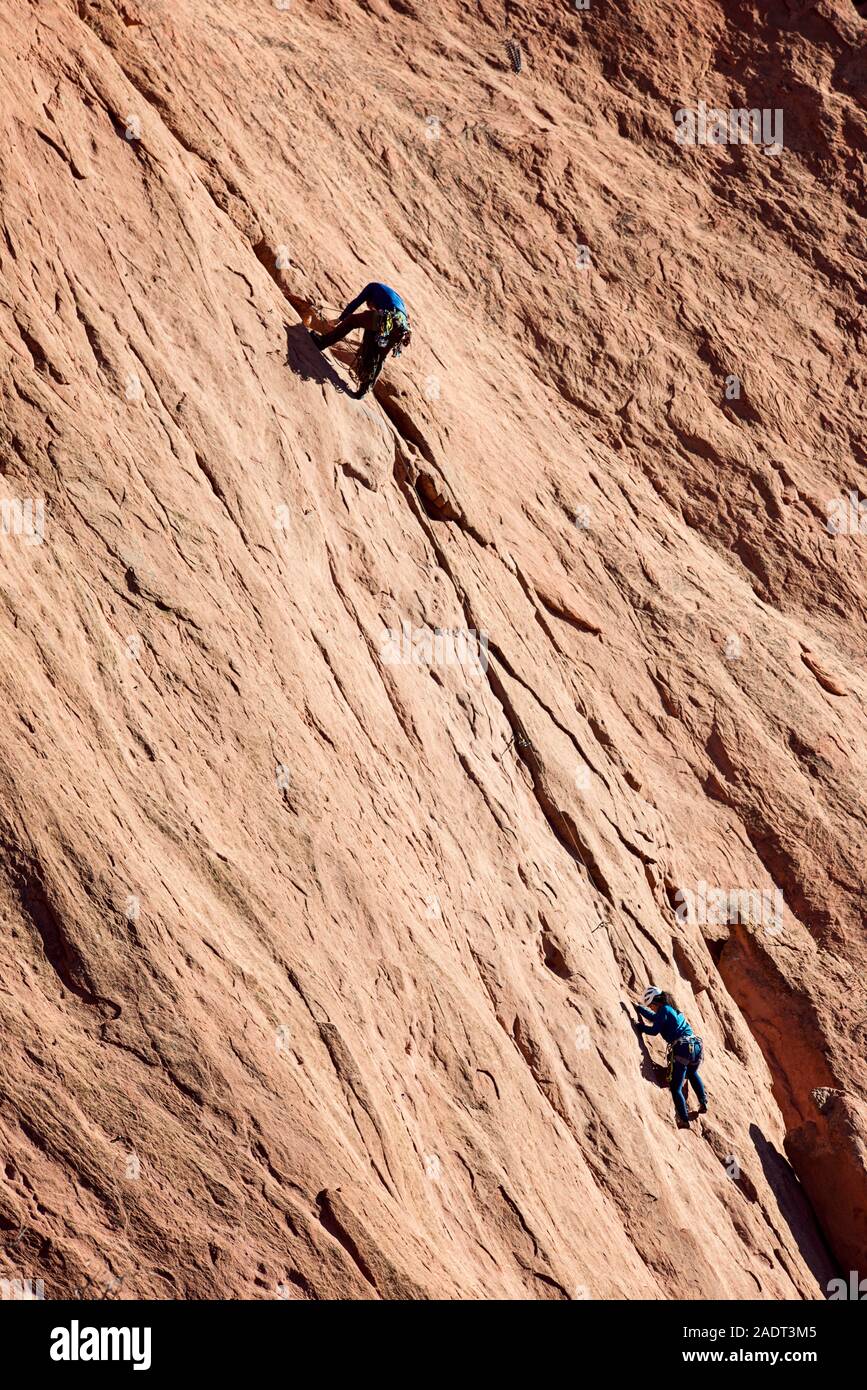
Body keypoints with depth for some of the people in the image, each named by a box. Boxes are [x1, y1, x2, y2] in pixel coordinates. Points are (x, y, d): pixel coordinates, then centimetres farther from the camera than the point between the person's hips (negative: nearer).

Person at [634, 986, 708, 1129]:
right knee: (692, 1074, 38)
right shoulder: (673, 1009, 22)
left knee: (676, 1087, -1)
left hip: (682, 1049, -9)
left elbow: (654, 1030, -9)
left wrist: (638, 1026, 3)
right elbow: (656, 1018, 37)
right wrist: (639, 1008, 43)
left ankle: (684, 1120, -5)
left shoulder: (664, 1010, -3)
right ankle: (703, 1103, 37)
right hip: (697, 1046, 9)